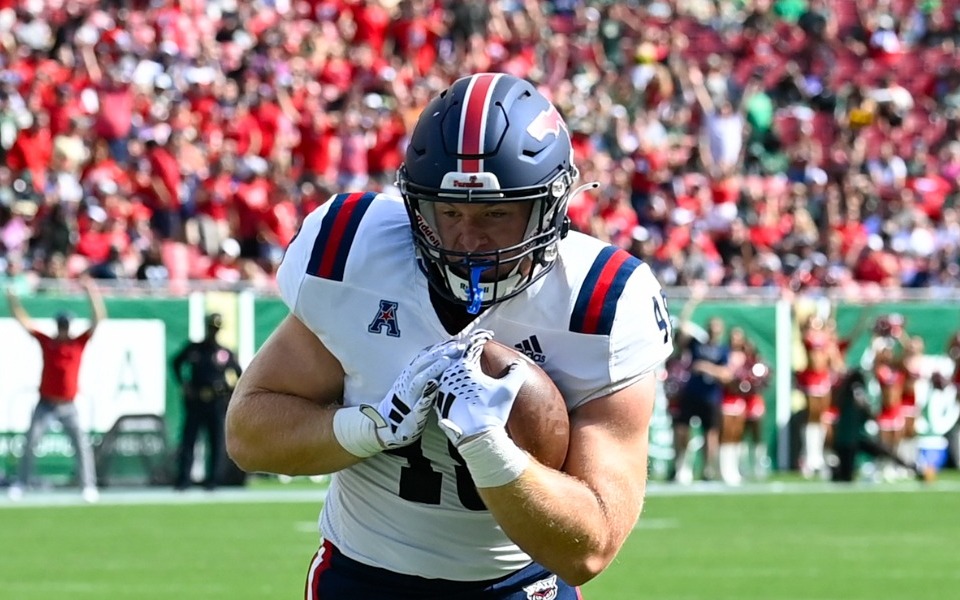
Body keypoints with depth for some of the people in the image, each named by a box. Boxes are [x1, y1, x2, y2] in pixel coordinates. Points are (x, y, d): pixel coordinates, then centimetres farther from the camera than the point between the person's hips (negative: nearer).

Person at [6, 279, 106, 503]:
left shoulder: (79, 343, 0)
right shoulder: (46, 342, 2)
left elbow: (98, 319, -6)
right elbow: (22, 320, 1)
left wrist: (92, 295, -16)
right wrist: (12, 299, -10)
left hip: (68, 406, 0)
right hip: (45, 404, 0)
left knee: (82, 444, -7)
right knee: (30, 443, -2)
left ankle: (88, 486, -2)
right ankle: (20, 483, 6)